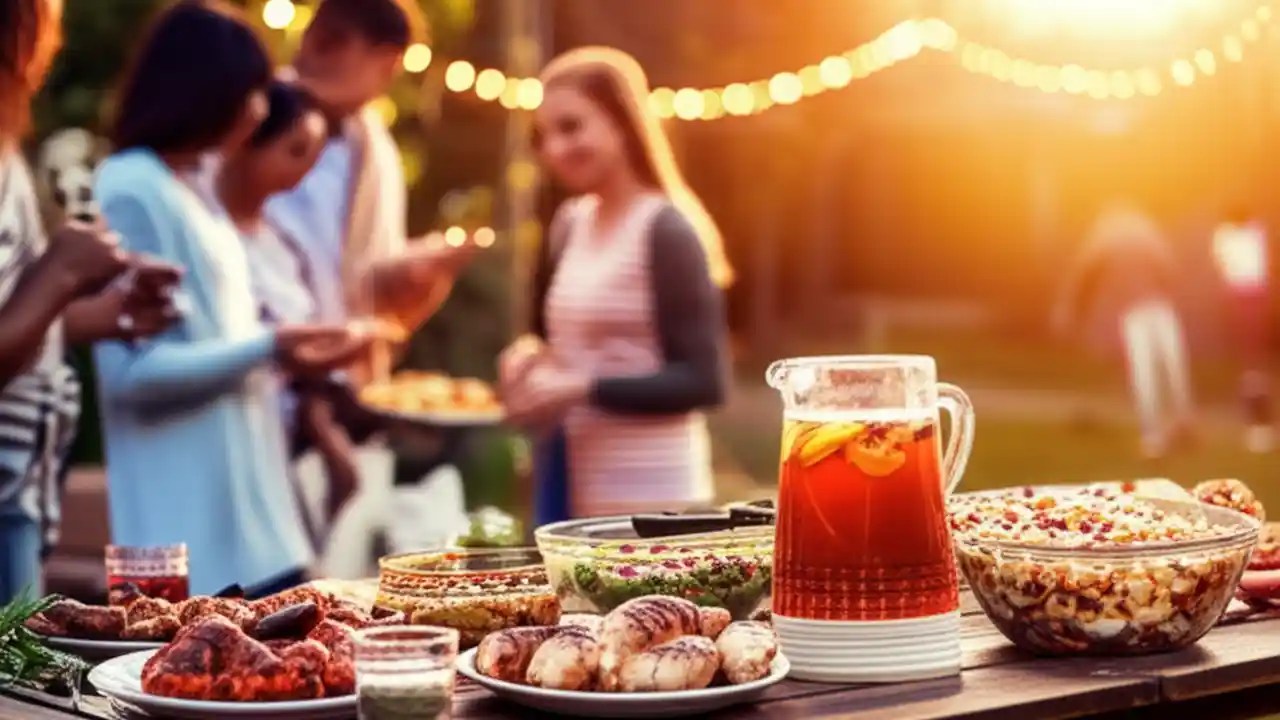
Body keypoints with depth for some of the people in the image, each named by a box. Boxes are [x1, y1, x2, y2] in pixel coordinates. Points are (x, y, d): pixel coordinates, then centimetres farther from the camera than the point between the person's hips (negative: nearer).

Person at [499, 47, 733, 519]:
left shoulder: (666, 233, -12)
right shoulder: (570, 224, 9)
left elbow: (705, 382, -16)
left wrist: (583, 389, -20)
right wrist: (530, 356, -1)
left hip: (650, 495, -7)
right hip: (578, 488, 7)